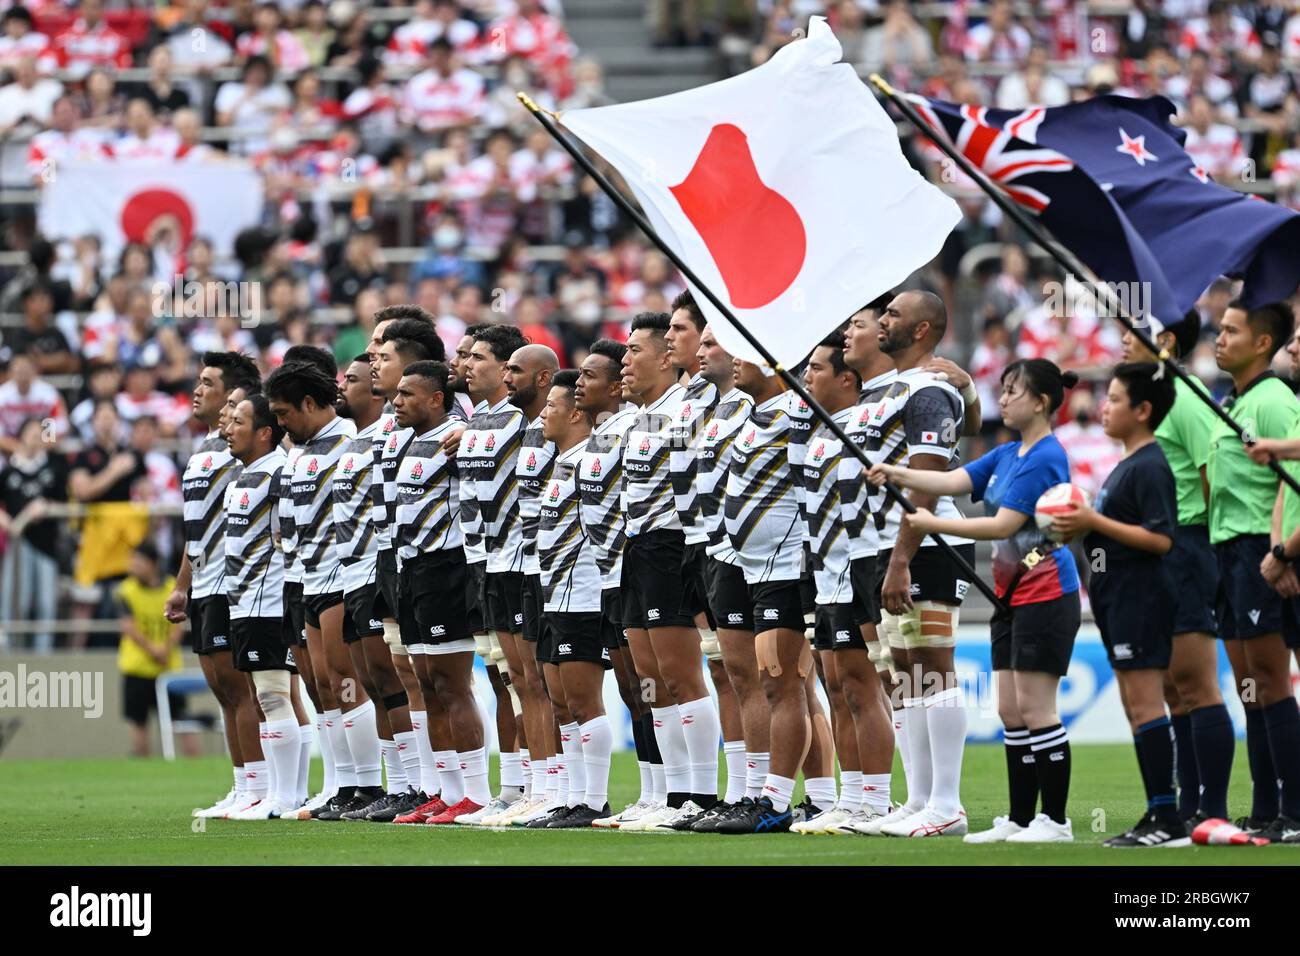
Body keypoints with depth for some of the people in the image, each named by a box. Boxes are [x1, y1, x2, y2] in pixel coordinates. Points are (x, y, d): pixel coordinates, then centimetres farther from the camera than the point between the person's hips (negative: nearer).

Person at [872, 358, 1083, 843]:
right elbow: (955, 481, 6)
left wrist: (934, 525, -14)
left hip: (1045, 594, -10)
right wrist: (898, 474, -8)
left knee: (1034, 707, -8)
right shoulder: (1007, 455, 14)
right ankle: (1020, 818, 13)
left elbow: (1004, 525, -19)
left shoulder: (1045, 458, -15)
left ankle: (1055, 819, -4)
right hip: (1013, 594, 10)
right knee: (1010, 710, 9)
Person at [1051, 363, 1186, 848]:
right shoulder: (1126, 465, 17)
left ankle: (1168, 820, -13)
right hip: (1119, 595, 11)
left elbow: (1160, 538, -22)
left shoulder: (1149, 467, -15)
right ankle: (1157, 815, 13)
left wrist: (1096, 522, -20)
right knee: (1134, 706, 10)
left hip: (1140, 594, -11)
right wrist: (1081, 529, 12)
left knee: (1144, 703, -11)